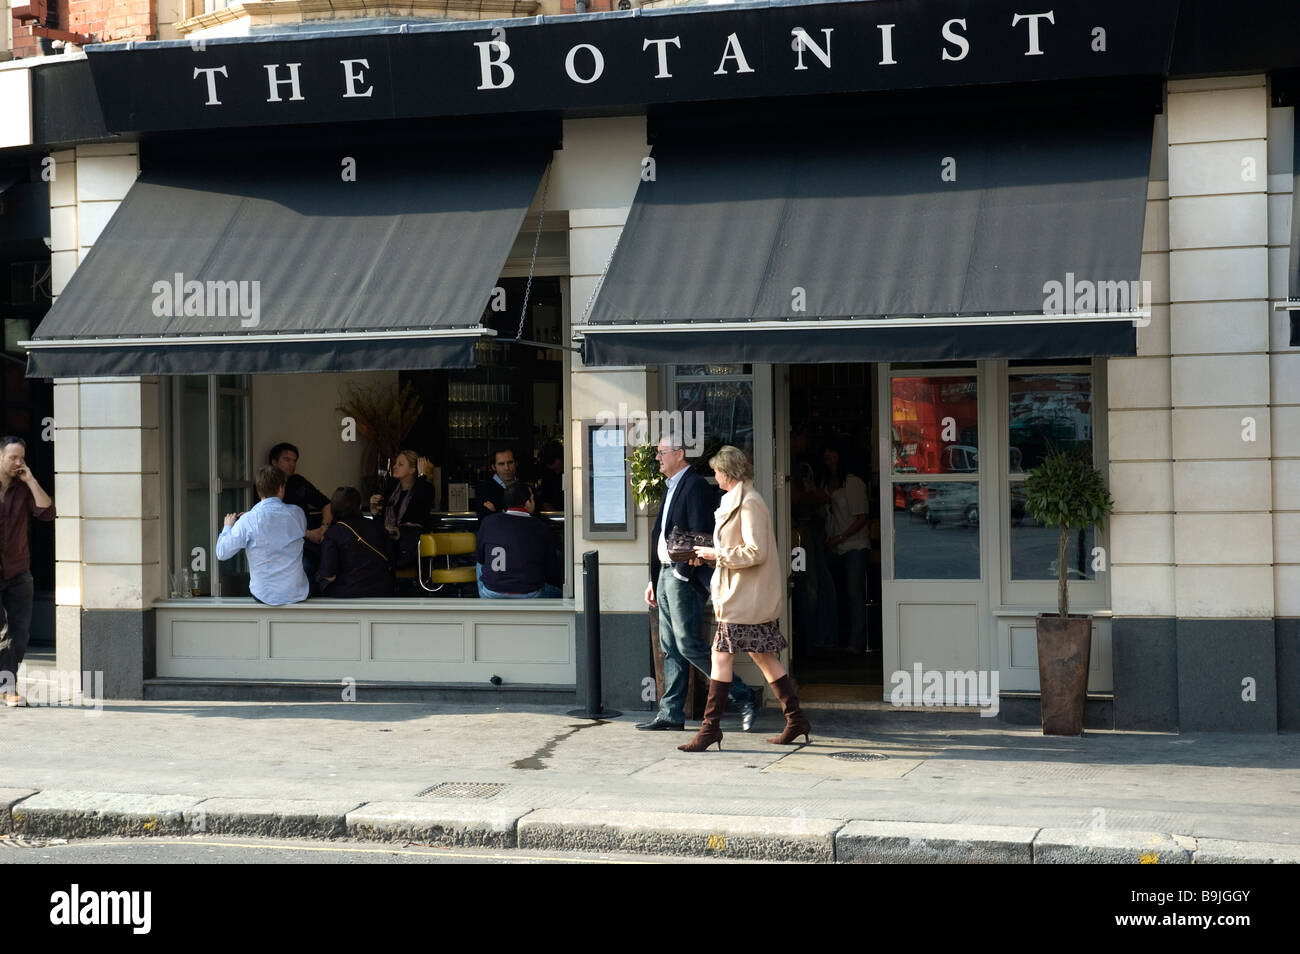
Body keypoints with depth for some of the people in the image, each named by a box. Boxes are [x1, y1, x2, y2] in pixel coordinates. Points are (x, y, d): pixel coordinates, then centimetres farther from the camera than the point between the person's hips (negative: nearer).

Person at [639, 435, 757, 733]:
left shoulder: (695, 485, -11)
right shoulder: (670, 488, 19)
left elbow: (699, 534, -19)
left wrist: (684, 573, -21)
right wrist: (654, 580, 19)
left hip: (686, 577, -10)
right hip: (666, 574, 10)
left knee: (688, 644, -11)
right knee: (671, 648, 9)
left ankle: (743, 697, -3)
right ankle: (671, 713, 12)